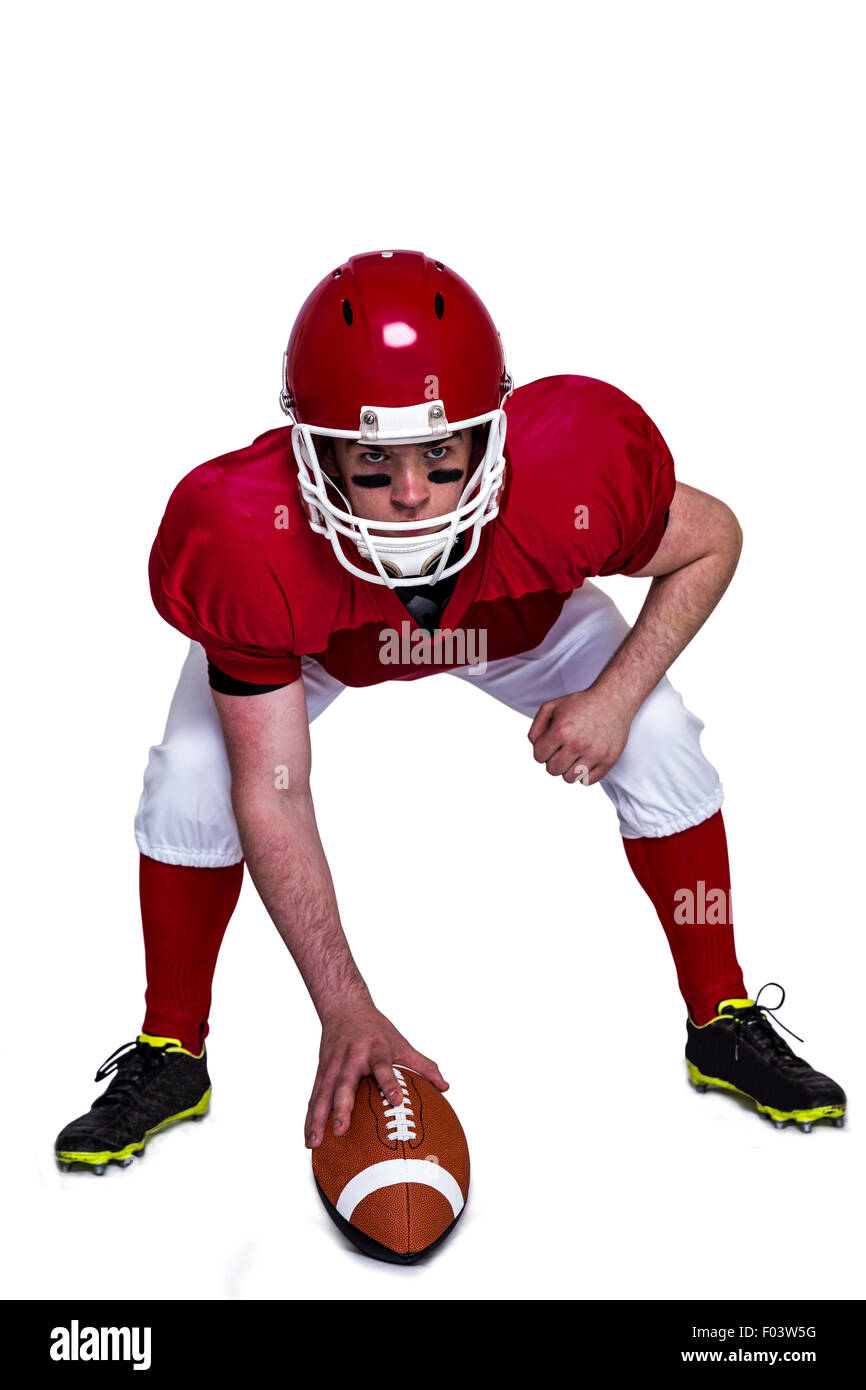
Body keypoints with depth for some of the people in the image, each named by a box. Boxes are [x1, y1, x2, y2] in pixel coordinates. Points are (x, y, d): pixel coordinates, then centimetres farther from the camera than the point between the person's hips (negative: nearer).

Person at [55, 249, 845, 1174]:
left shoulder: (574, 468, -41)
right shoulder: (247, 545, -42)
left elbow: (711, 543, -18)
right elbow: (271, 798, -34)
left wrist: (615, 698, -29)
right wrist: (344, 1012, -37)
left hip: (518, 620, 1)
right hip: (311, 635, -1)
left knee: (660, 743, -13)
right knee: (193, 778, -18)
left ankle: (723, 1023, 9)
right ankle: (169, 1056, 7)